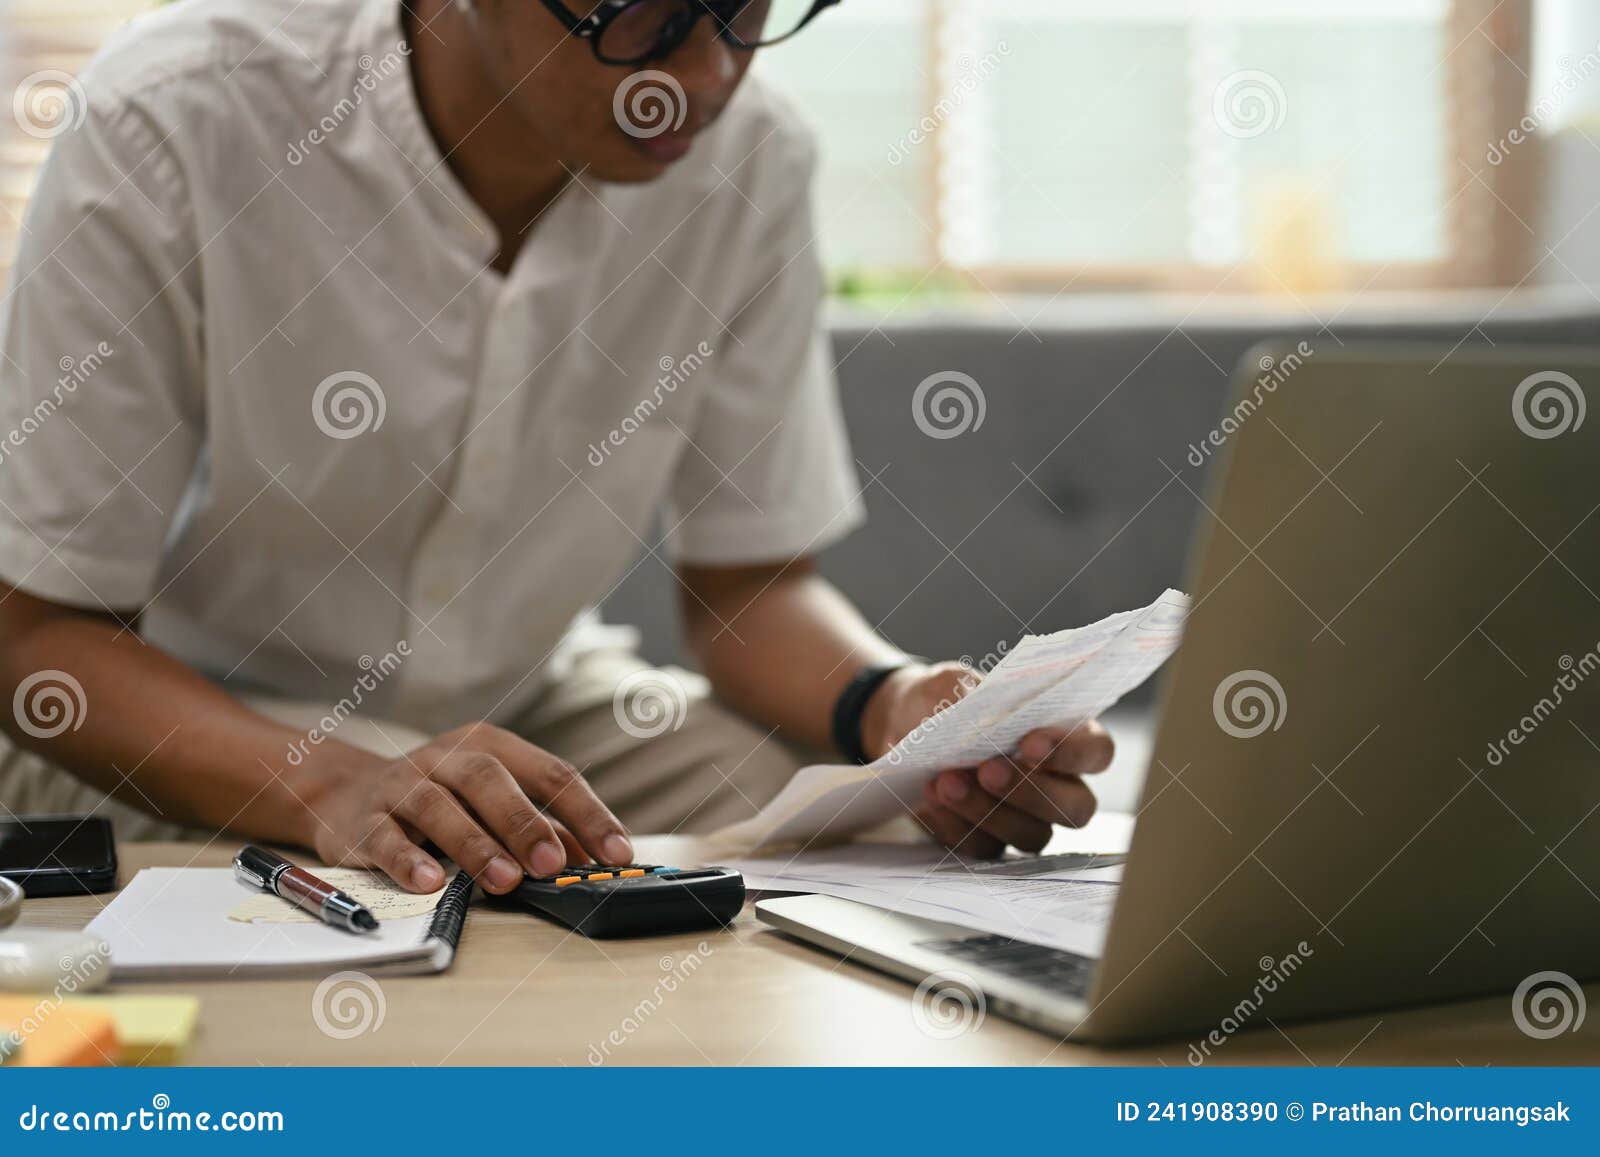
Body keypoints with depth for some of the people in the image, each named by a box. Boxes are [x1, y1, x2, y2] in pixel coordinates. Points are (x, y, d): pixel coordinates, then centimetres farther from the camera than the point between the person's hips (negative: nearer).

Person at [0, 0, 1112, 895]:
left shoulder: (752, 163, -13)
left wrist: (896, 706, -27)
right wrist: (335, 784, -41)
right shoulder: (168, 128, -25)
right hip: (186, 728, -2)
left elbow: (752, 583, -4)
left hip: (532, 701, 3)